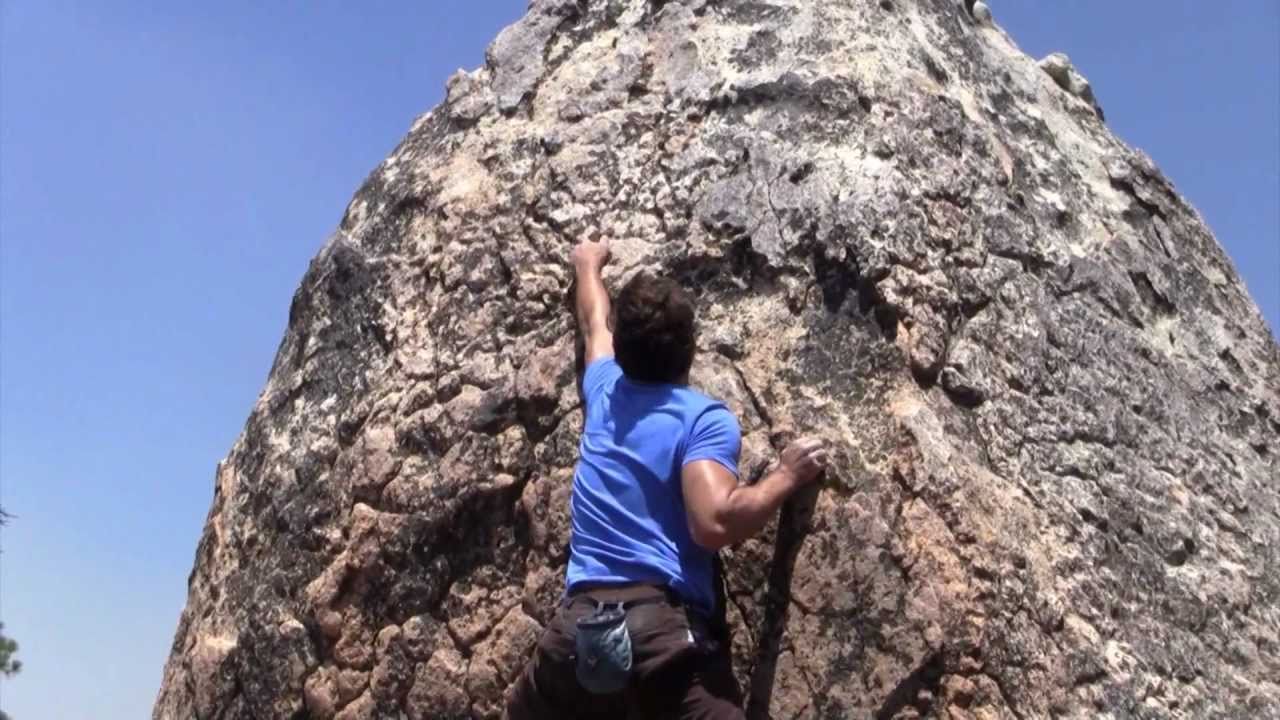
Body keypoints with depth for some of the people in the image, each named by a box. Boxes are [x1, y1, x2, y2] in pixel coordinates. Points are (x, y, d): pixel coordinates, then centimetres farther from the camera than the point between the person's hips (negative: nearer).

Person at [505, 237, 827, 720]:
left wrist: (588, 267, 58)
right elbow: (714, 523, -16)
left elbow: (594, 323, 38)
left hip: (578, 622, 5)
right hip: (667, 626, -5)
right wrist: (786, 477, 0)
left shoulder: (605, 390, 16)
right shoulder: (705, 418, -1)